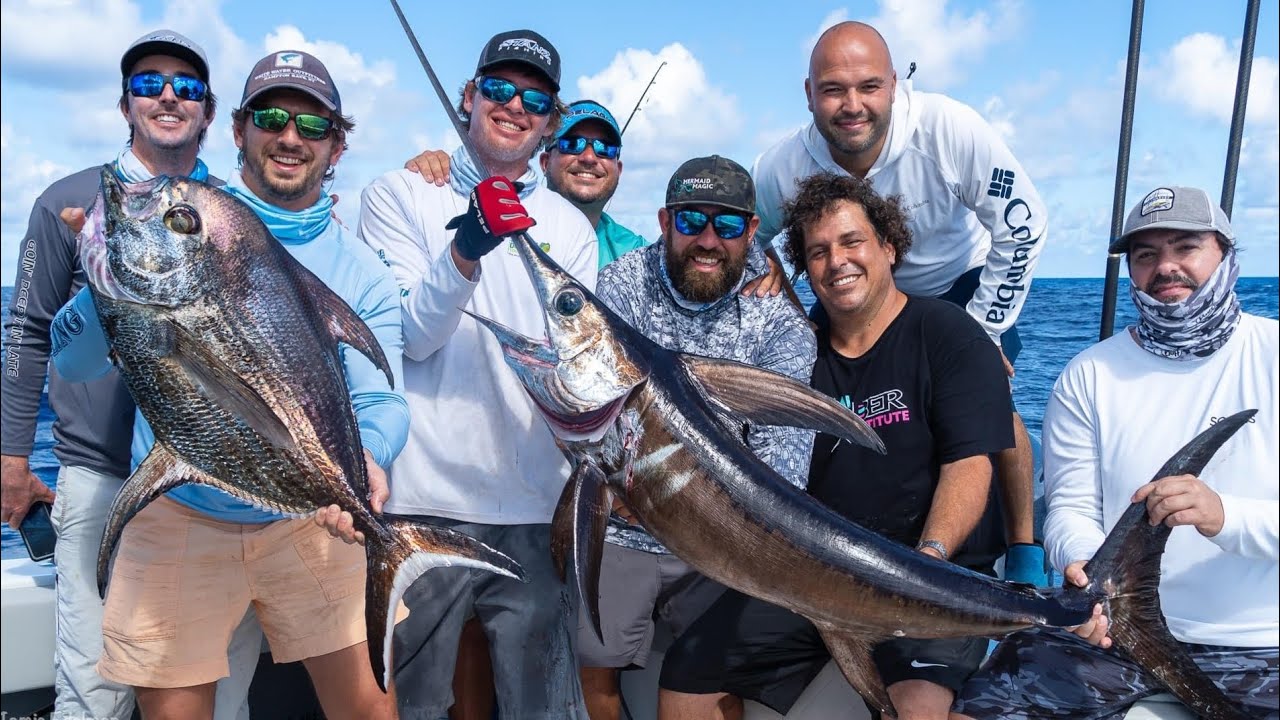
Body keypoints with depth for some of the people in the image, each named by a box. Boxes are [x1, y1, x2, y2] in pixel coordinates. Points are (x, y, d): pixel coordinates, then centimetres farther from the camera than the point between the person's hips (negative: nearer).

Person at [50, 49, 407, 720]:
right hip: (178, 516, 0)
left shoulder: (363, 272, 2)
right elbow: (73, 359, -5)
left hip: (311, 520, 1)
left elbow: (378, 398, -8)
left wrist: (367, 457, -32)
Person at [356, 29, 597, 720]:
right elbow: (413, 337, -7)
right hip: (423, 500, -2)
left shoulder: (569, 227, 12)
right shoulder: (399, 194, 4)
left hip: (535, 509, 3)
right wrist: (466, 250, -24)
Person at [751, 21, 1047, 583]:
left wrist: (983, 329, -17)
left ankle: (1025, 550, 9)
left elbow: (1023, 229, -20)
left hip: (961, 280, -2)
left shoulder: (950, 130, -34)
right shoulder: (781, 169, -28)